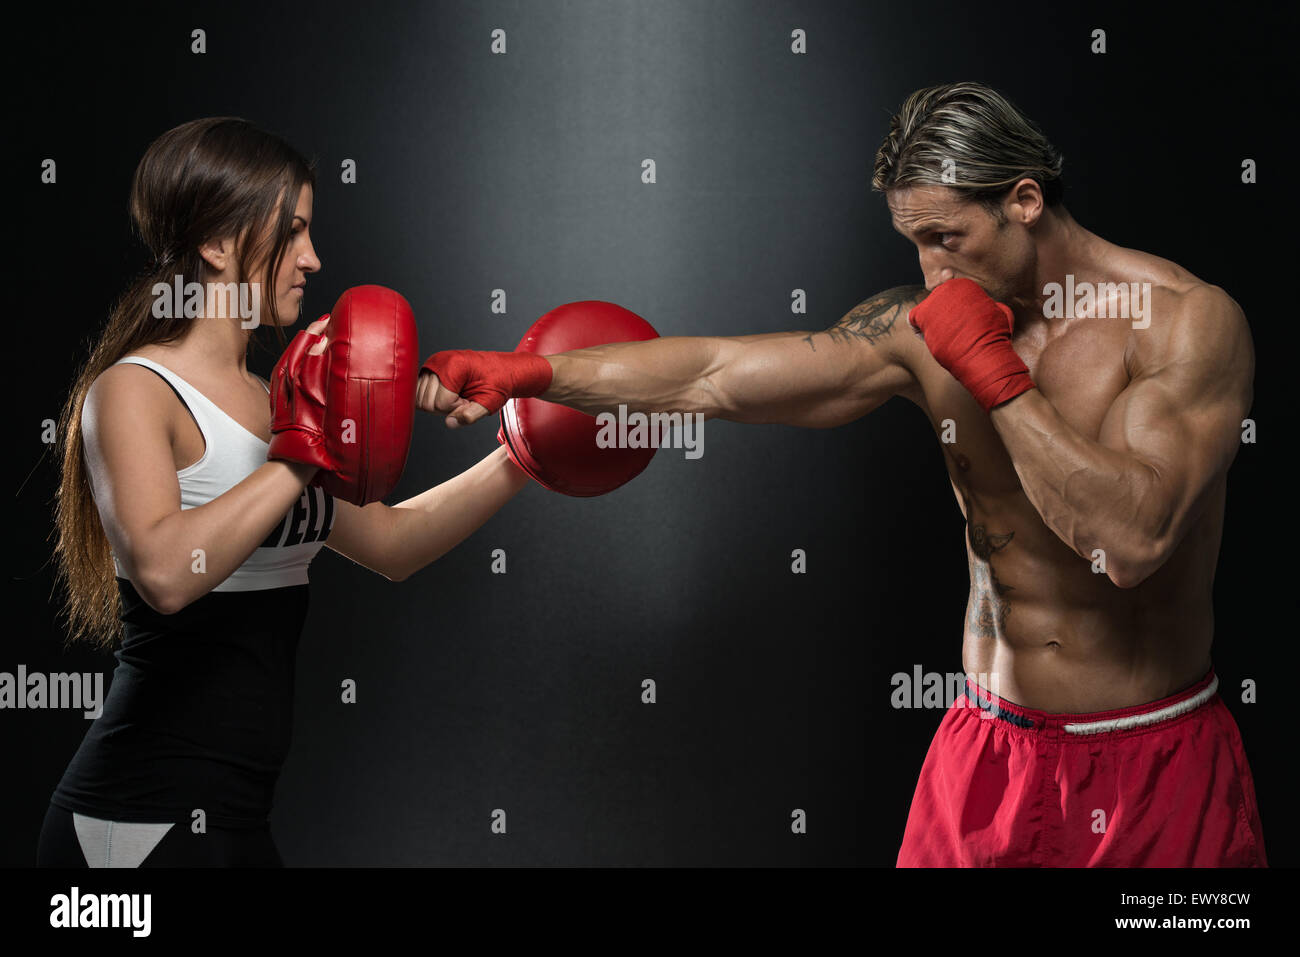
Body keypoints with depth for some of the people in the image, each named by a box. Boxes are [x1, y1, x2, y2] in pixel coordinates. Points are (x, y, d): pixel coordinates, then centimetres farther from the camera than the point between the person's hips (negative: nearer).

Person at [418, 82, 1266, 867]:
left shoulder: (1188, 319, -14)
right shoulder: (921, 331, -3)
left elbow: (1132, 539, -26)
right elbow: (714, 374, -5)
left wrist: (993, 372, -24)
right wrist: (527, 374, -10)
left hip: (1151, 765, -3)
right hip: (991, 748, 3)